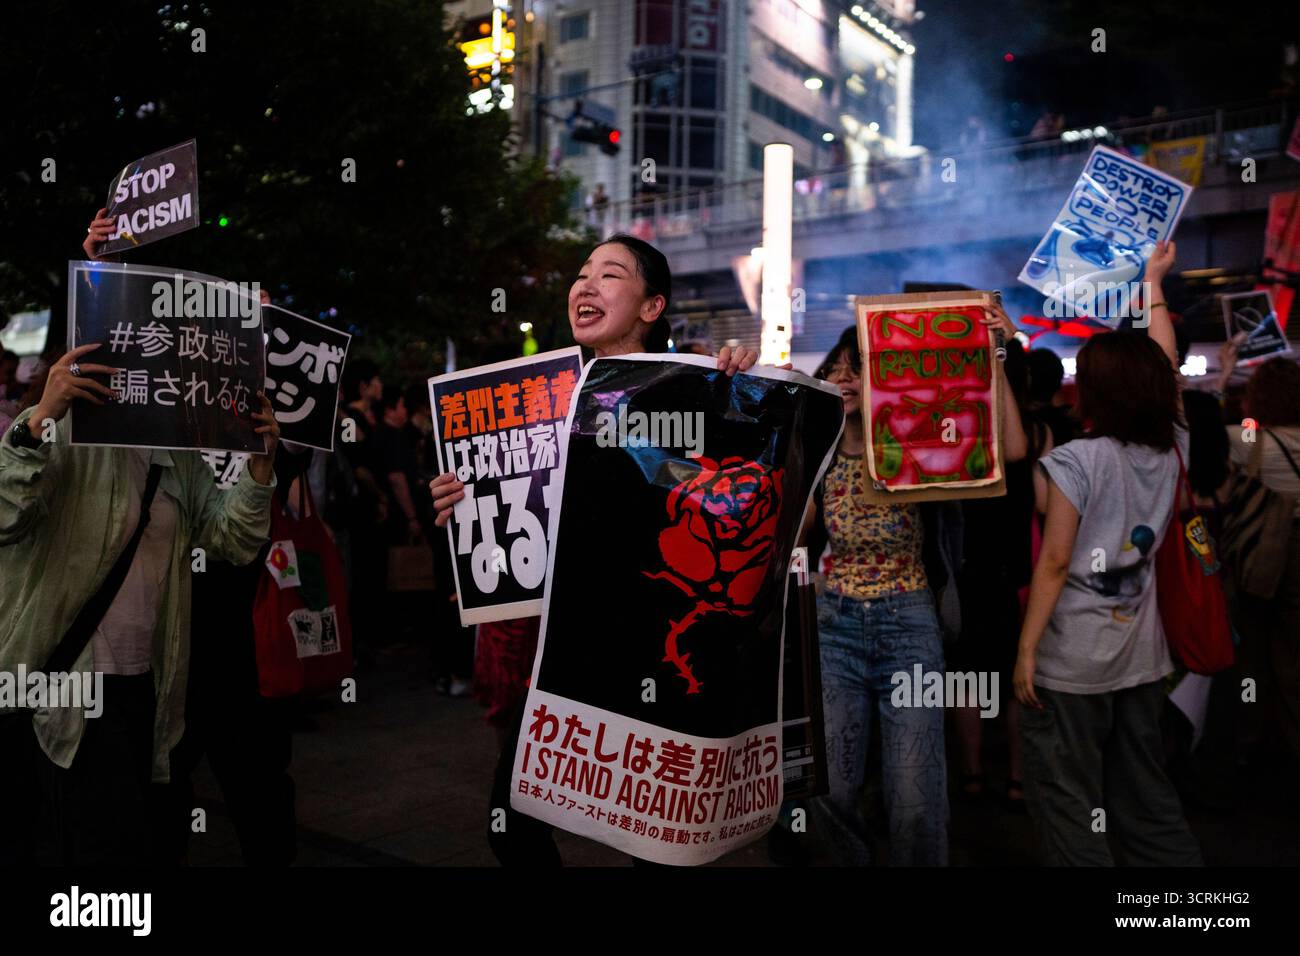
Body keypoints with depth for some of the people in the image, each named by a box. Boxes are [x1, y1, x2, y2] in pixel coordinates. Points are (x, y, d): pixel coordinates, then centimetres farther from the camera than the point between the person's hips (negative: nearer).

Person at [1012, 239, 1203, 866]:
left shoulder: (1076, 461, -16)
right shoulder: (1171, 450, 0)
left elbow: (1054, 564, -15)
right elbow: (1164, 369, 16)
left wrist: (1026, 650, -9)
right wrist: (1152, 284, 27)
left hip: (1070, 661, -6)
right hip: (1142, 655, 6)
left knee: (1065, 799, 5)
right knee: (1145, 795, 18)